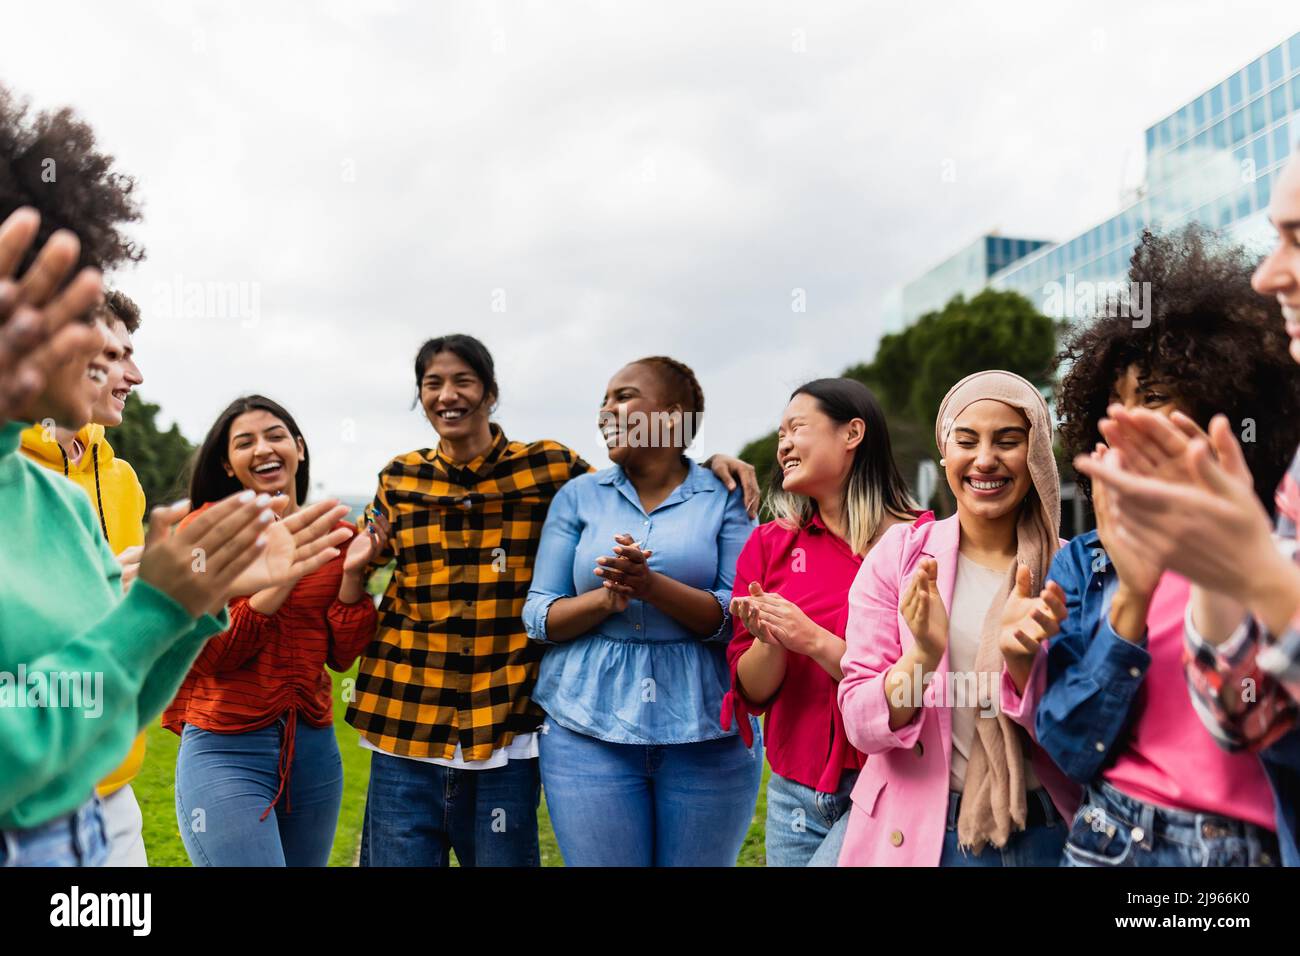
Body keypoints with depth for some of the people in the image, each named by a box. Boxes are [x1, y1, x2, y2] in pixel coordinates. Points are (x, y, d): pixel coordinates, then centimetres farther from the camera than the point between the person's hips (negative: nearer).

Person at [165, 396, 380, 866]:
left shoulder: (337, 534, 4)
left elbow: (342, 656, 4)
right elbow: (208, 654, -11)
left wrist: (353, 572, -10)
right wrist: (286, 572, -20)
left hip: (314, 747, 4)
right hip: (227, 752, -4)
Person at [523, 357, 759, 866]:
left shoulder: (725, 496, 1)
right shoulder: (579, 495, 6)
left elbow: (738, 617, -7)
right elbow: (539, 616, 3)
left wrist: (652, 586, -23)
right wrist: (606, 598, -16)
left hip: (708, 733, -1)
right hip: (589, 729, 1)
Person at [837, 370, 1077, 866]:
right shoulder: (898, 552, -7)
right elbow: (860, 723, -10)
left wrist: (1023, 660, -26)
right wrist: (922, 657, -29)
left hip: (1043, 836, 1)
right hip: (914, 832, 0)